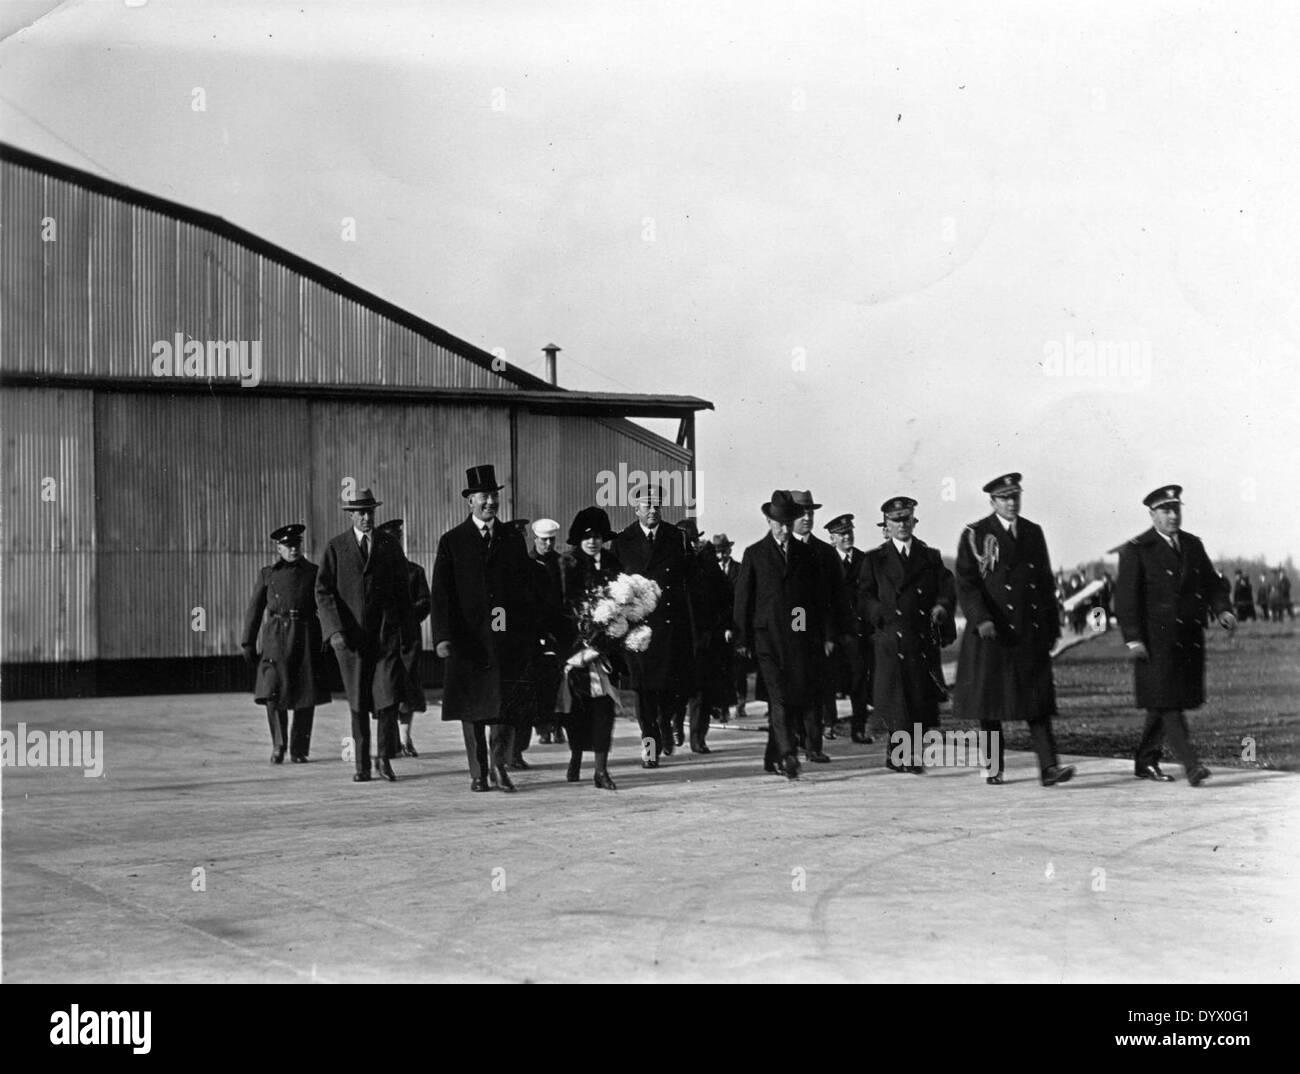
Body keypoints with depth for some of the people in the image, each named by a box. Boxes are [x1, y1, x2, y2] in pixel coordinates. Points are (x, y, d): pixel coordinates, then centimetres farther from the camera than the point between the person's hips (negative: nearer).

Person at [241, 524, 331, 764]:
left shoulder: (314, 573, 8)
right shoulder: (267, 574, 9)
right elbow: (255, 609, 10)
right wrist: (248, 642, 5)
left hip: (306, 637, 0)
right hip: (276, 636, 0)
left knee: (306, 696, -1)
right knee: (274, 694, -10)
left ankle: (299, 750, 11)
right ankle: (278, 746, 8)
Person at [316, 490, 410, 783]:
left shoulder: (390, 547, 8)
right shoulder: (336, 548, 3)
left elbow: (403, 590, 15)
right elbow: (323, 591, -1)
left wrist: (403, 626, 11)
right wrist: (334, 630, -11)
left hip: (386, 633, 1)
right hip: (350, 635, 0)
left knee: (389, 699, -11)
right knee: (358, 704, 5)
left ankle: (384, 758, 6)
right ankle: (362, 766, 14)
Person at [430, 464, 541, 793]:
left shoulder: (513, 538, 11)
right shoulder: (452, 541, 3)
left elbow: (529, 589, 12)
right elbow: (441, 593, -3)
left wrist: (531, 635, 6)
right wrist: (442, 637, -14)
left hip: (509, 638, 2)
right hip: (469, 638, -2)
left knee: (507, 704, -3)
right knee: (472, 707, 5)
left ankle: (498, 763, 13)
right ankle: (478, 772, 14)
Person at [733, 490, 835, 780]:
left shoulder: (806, 553, 12)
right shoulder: (755, 554, 7)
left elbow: (822, 596, 12)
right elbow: (742, 598, 5)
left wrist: (828, 635, 6)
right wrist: (742, 639, -1)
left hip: (800, 636, 3)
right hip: (767, 635, -3)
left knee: (796, 696, 3)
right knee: (779, 697, -12)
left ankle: (773, 758, 15)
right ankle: (788, 756, -19)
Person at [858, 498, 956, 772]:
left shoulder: (931, 557, 15)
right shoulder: (875, 560, 11)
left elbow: (947, 590, 6)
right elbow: (863, 600, 6)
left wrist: (941, 607, -14)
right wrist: (883, 612, -11)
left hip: (924, 639, 2)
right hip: (890, 640, -2)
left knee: (922, 701, 2)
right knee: (895, 700, -11)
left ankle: (912, 754, 16)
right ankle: (902, 753, -2)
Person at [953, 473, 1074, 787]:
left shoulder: (1033, 533, 13)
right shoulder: (975, 535, -1)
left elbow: (1045, 582, 18)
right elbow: (965, 583, -8)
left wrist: (1052, 625, 15)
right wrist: (981, 619, -21)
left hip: (1031, 633, 3)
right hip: (991, 632, -3)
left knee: (1038, 701, -5)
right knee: (989, 702, 4)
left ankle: (1049, 768, -11)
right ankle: (993, 768, 14)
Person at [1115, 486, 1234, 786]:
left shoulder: (1193, 545, 14)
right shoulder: (1136, 550, -4)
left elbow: (1212, 583, 17)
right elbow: (1125, 597, -8)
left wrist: (1223, 610, -3)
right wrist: (1133, 639, -15)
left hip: (1190, 638, 6)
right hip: (1157, 640, -6)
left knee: (1163, 704, 10)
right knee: (1167, 702, -11)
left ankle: (1145, 762, 22)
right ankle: (1191, 766, -16)